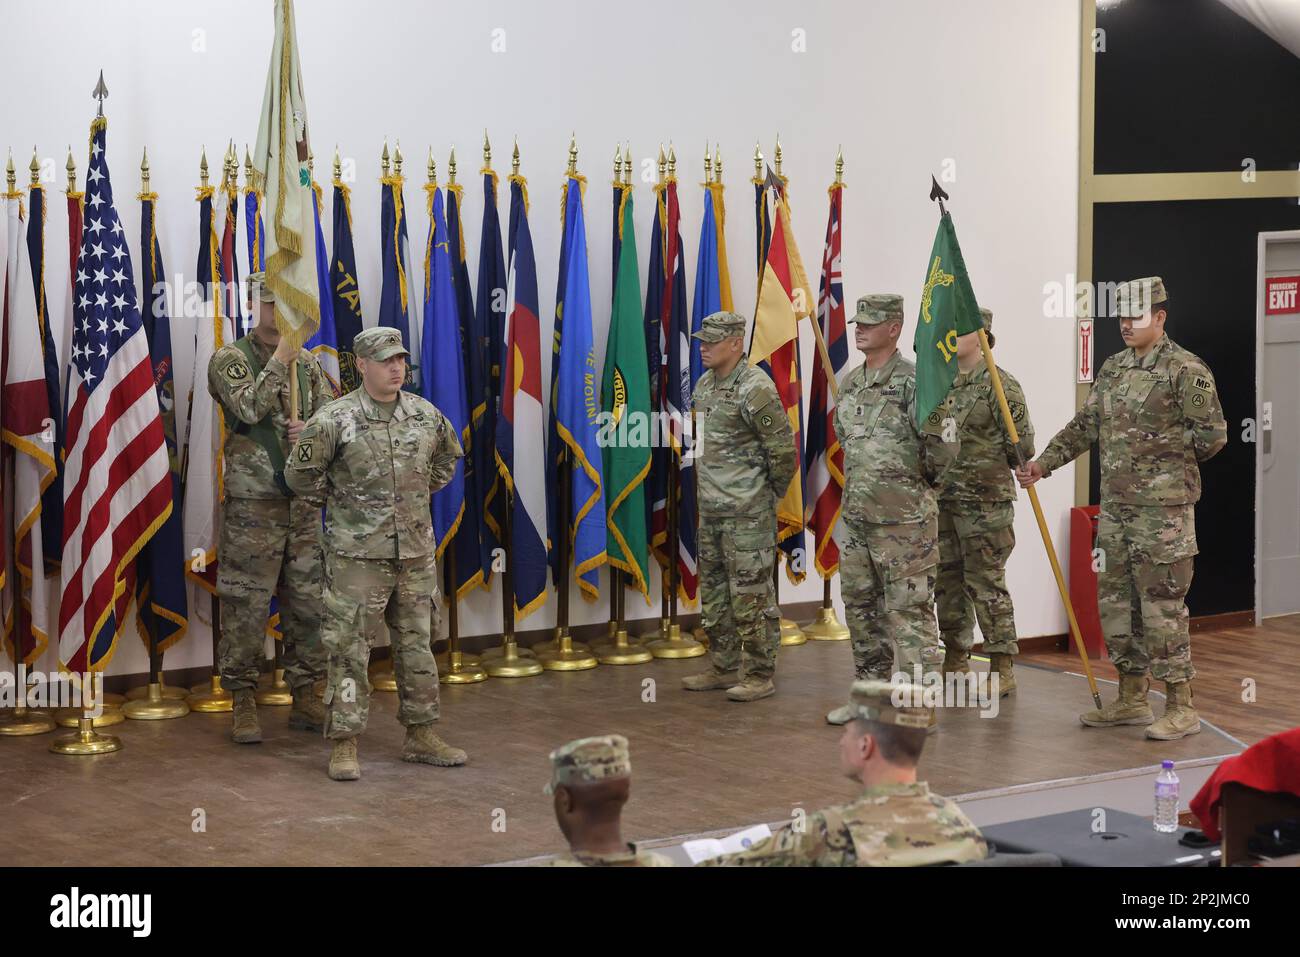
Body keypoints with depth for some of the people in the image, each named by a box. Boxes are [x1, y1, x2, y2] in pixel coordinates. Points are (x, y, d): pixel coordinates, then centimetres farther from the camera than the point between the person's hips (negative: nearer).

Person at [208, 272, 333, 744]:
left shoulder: (308, 363, 11)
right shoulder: (229, 359, -3)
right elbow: (249, 408, -19)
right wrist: (279, 360, -15)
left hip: (304, 504, 5)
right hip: (252, 505, -5)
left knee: (308, 604, 8)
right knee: (246, 607, -3)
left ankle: (305, 699, 17)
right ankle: (243, 705, 5)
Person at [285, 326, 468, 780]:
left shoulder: (426, 415, 3)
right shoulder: (335, 420, -11)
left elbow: (448, 457, 23)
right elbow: (300, 474, -3)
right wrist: (336, 502, 5)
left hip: (415, 554, 5)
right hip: (357, 556, -5)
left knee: (417, 647, 11)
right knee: (349, 650, -2)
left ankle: (421, 737, 22)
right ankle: (344, 746, 3)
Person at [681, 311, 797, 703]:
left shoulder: (755, 388, -17)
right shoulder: (704, 385, 11)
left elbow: (783, 448, -14)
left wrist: (770, 494, -3)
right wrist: (712, 485, 18)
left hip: (748, 512, -9)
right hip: (712, 508, 9)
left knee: (751, 593, -5)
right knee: (714, 590, 14)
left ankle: (760, 676, 2)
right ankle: (725, 668, 23)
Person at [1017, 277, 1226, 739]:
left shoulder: (1186, 370, -9)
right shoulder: (1112, 369, 13)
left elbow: (1211, 435, -10)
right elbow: (1084, 425, 15)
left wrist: (1159, 450, -5)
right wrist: (1043, 463, 5)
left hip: (1164, 508, -8)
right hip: (1115, 506, 8)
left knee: (1163, 606, -7)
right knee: (1116, 602, 11)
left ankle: (1181, 708, 1)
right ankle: (1131, 699, 22)